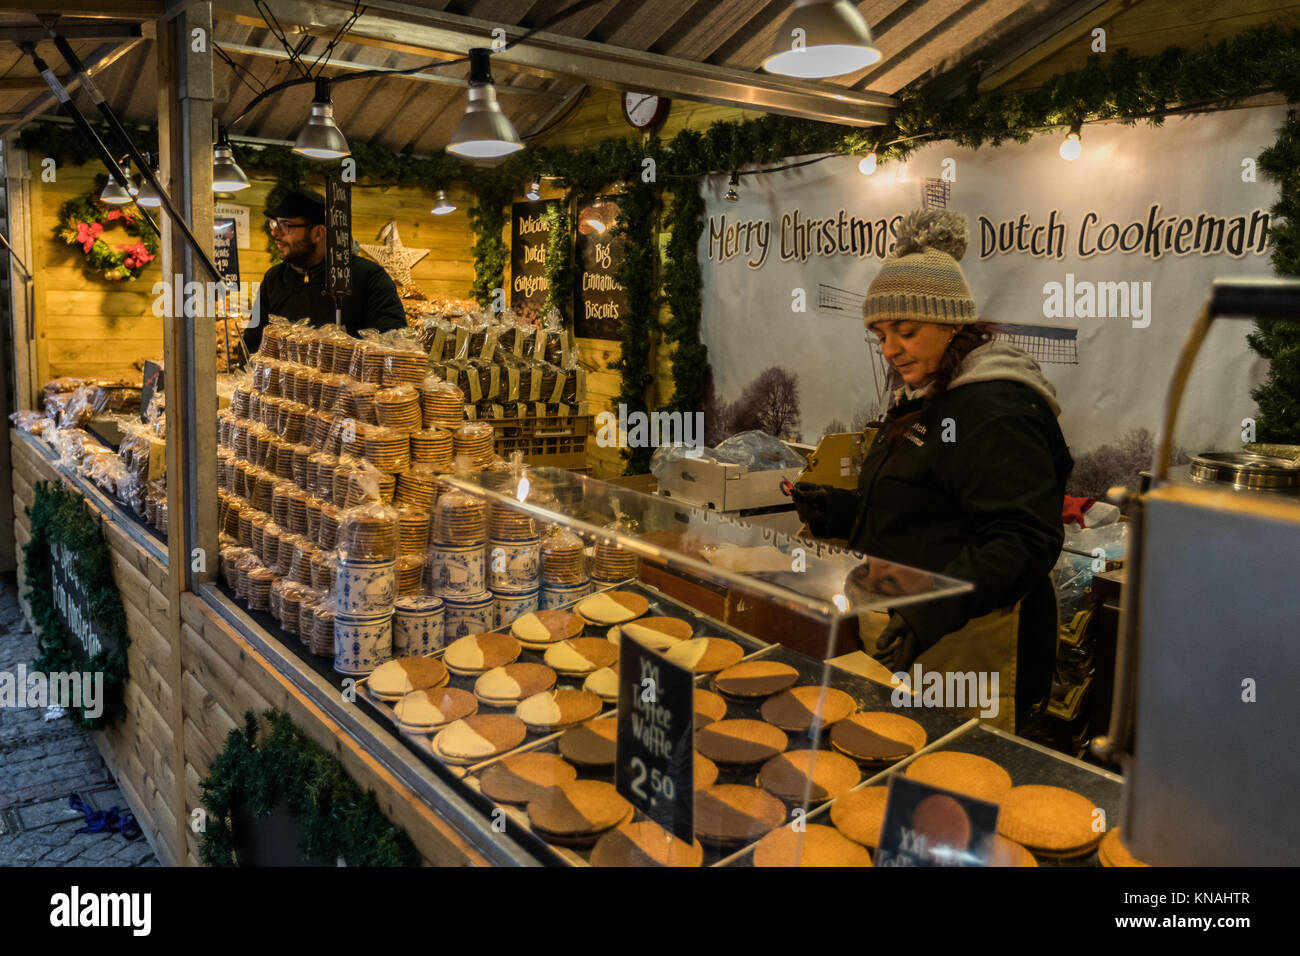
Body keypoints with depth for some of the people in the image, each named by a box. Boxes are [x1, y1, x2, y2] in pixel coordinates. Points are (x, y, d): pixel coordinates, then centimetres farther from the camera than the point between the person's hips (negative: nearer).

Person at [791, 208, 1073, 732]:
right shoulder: (923, 400, 15)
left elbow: (1024, 541, -25)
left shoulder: (994, 411, -18)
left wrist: (932, 613, -34)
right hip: (903, 644, 10)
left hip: (960, 652, -10)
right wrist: (840, 511, 10)